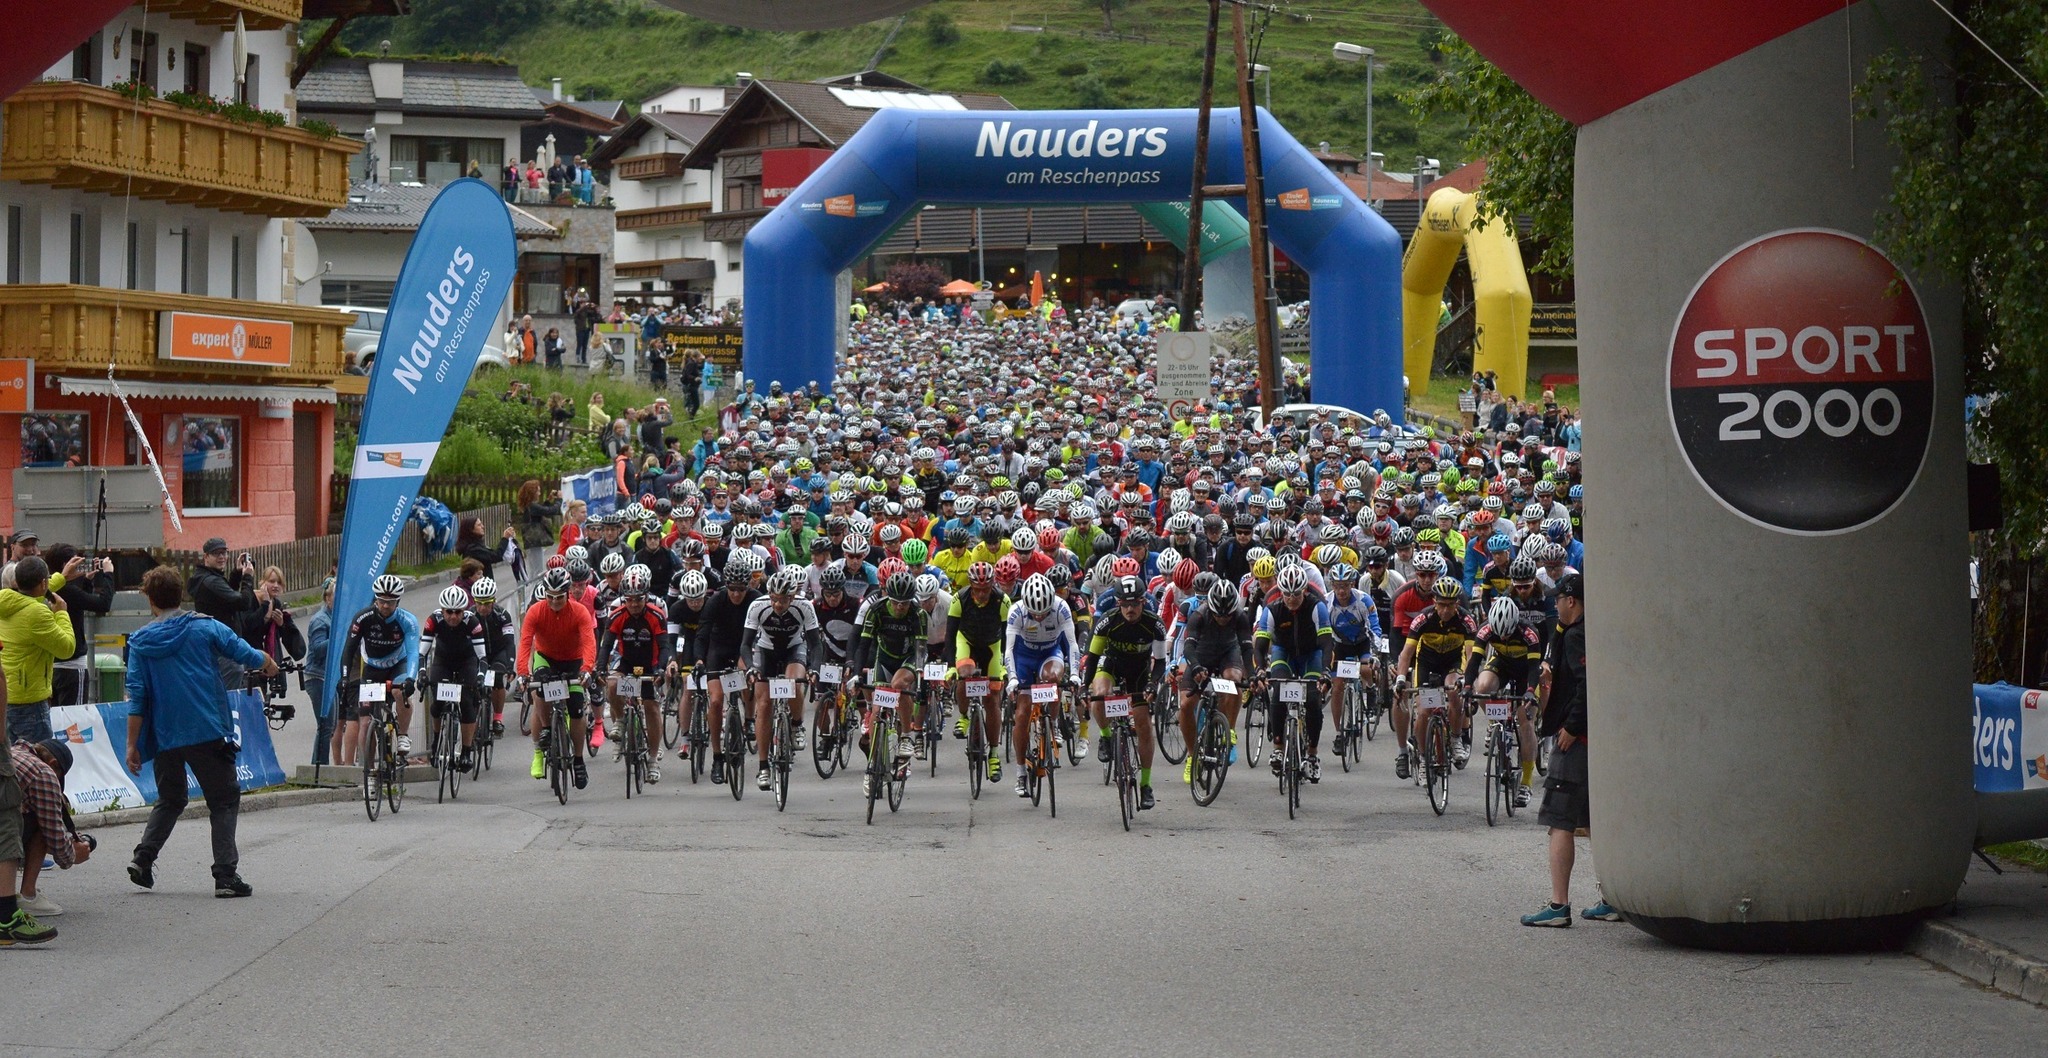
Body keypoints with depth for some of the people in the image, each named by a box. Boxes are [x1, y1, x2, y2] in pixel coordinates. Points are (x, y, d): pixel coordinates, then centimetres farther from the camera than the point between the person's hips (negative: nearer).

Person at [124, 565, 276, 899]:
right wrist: (269, 664, 24)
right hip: (208, 732, -3)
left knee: (169, 800, 22)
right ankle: (226, 876, -4)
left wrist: (132, 745, 2)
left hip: (164, 736, 3)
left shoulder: (139, 642, 2)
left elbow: (136, 698, -2)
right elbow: (247, 656, 1)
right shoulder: (204, 627, -3)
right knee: (224, 800, 5)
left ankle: (143, 858, 7)